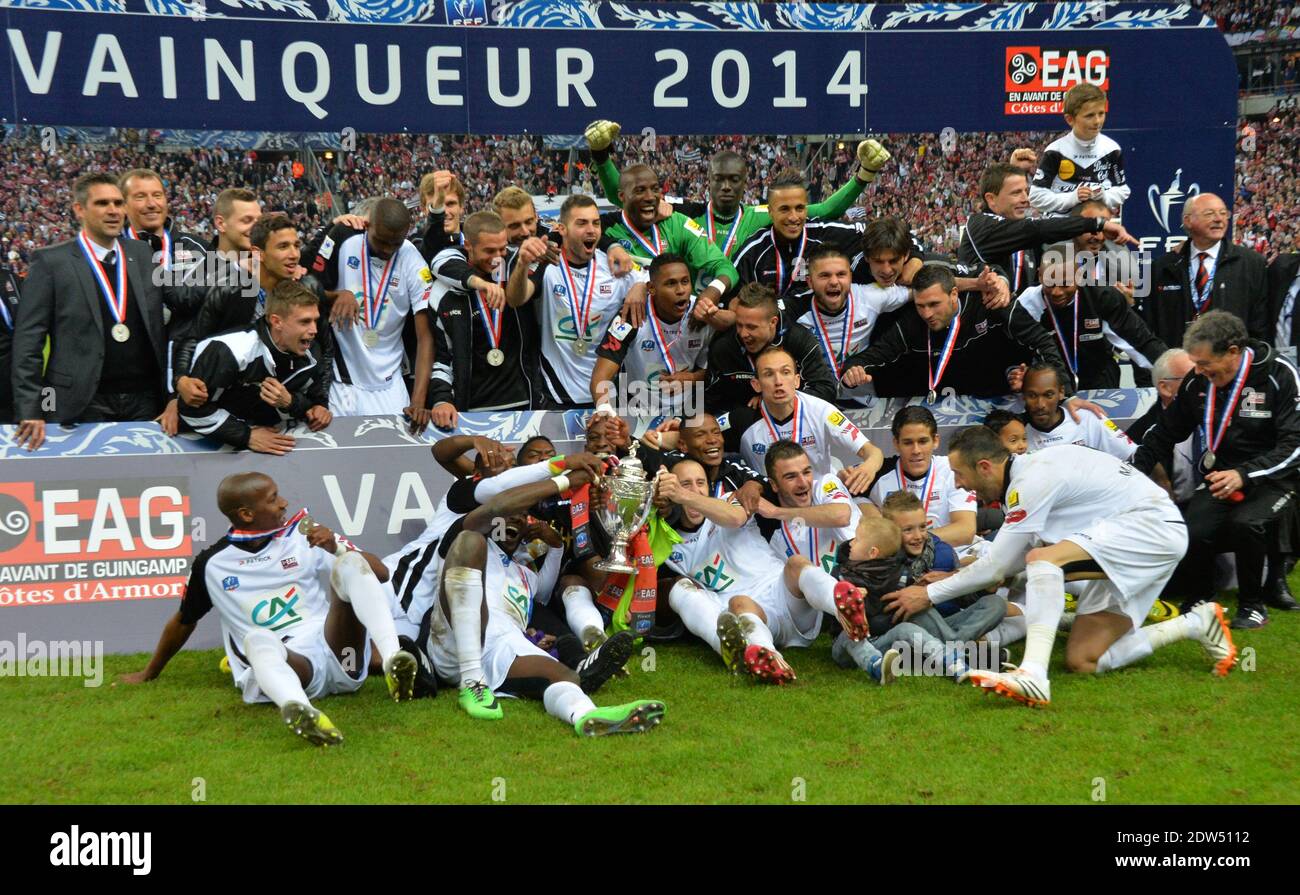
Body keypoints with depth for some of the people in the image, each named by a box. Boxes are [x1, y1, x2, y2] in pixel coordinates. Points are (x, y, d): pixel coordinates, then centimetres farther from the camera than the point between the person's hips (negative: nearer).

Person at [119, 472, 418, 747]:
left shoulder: (304, 536, 12)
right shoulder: (212, 565, 11)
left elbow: (381, 574, 6)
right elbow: (184, 621, 28)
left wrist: (336, 549, -11)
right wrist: (149, 675, 38)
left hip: (340, 659, 2)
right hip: (287, 665, -2)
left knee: (349, 563, -20)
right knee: (258, 639, -36)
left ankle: (391, 661, -41)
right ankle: (297, 710, -68)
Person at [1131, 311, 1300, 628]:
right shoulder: (1197, 382, 1)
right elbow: (1164, 433, 13)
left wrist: (1244, 475, -30)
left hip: (1272, 479, -4)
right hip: (1219, 479, 4)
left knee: (1245, 523, -33)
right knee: (1190, 532, -23)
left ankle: (1253, 603, -6)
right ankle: (1198, 599, 8)